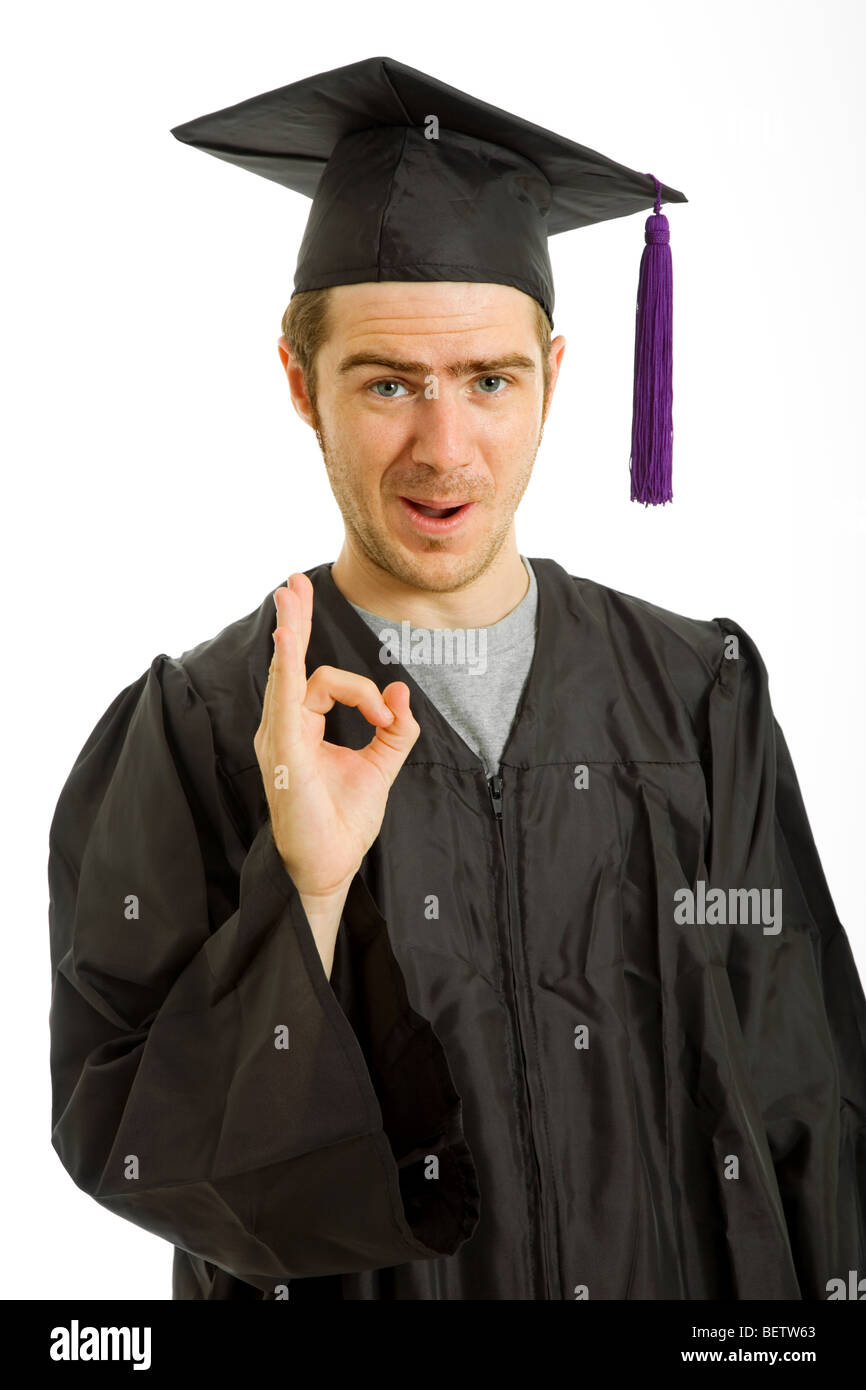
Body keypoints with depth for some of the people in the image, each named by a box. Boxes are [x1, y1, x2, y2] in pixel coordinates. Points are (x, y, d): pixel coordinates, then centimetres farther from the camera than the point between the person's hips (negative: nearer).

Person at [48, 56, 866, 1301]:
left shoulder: (697, 697, -7)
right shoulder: (191, 735, -13)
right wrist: (303, 893, -29)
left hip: (688, 1279, 2)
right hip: (351, 1279, -2)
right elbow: (117, 1144, -16)